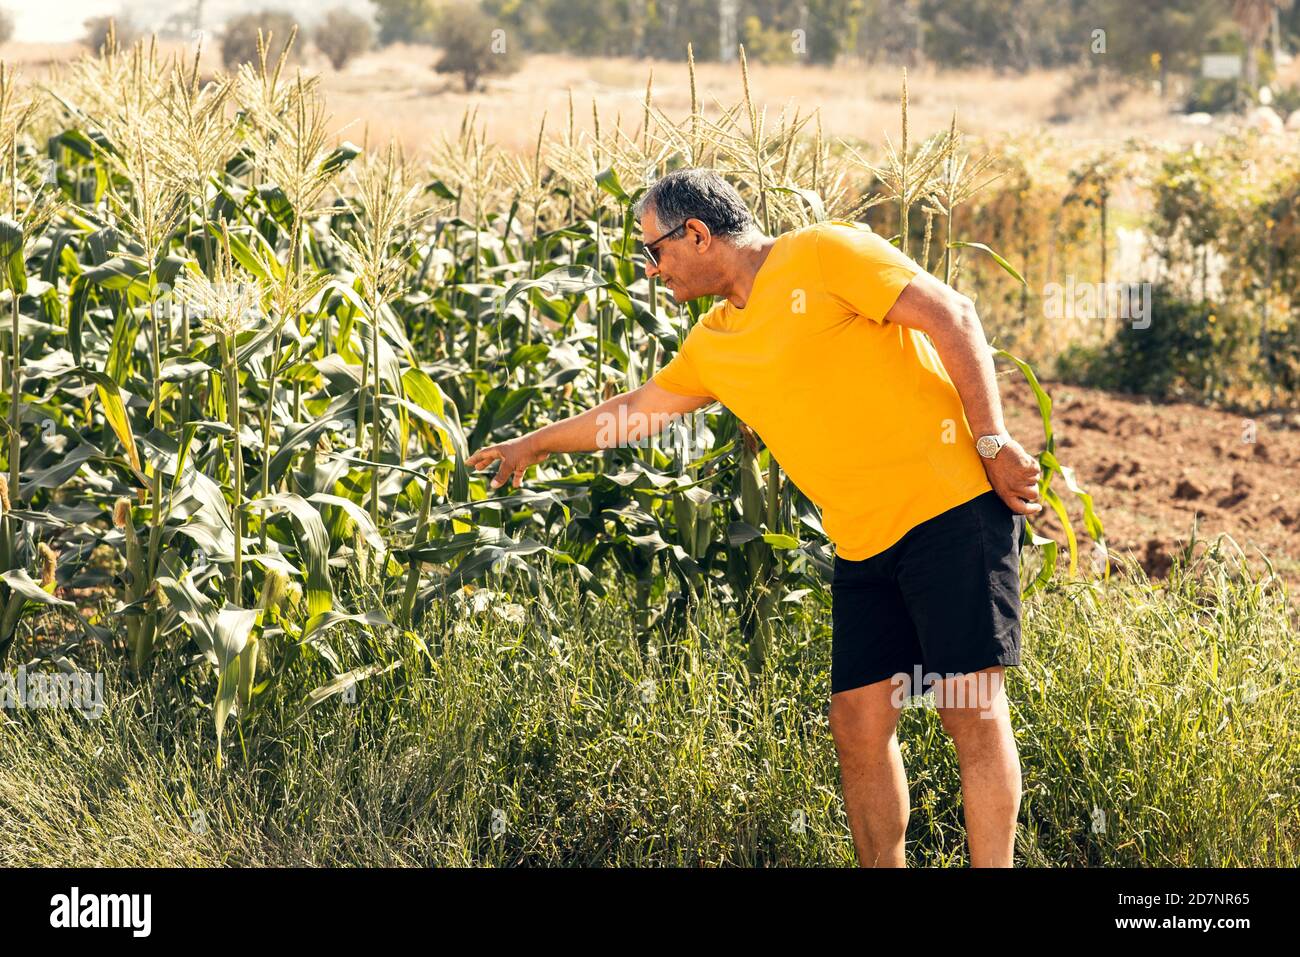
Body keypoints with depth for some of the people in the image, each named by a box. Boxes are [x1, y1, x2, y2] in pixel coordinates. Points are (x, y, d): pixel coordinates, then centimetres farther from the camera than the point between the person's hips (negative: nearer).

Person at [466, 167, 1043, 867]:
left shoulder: (822, 254, -5)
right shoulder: (714, 345, 17)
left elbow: (951, 316, -10)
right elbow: (636, 409, 34)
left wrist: (992, 442, -14)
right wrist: (535, 444, 44)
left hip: (952, 502, -7)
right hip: (864, 545, 7)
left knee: (970, 707, -10)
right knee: (858, 722, 1)